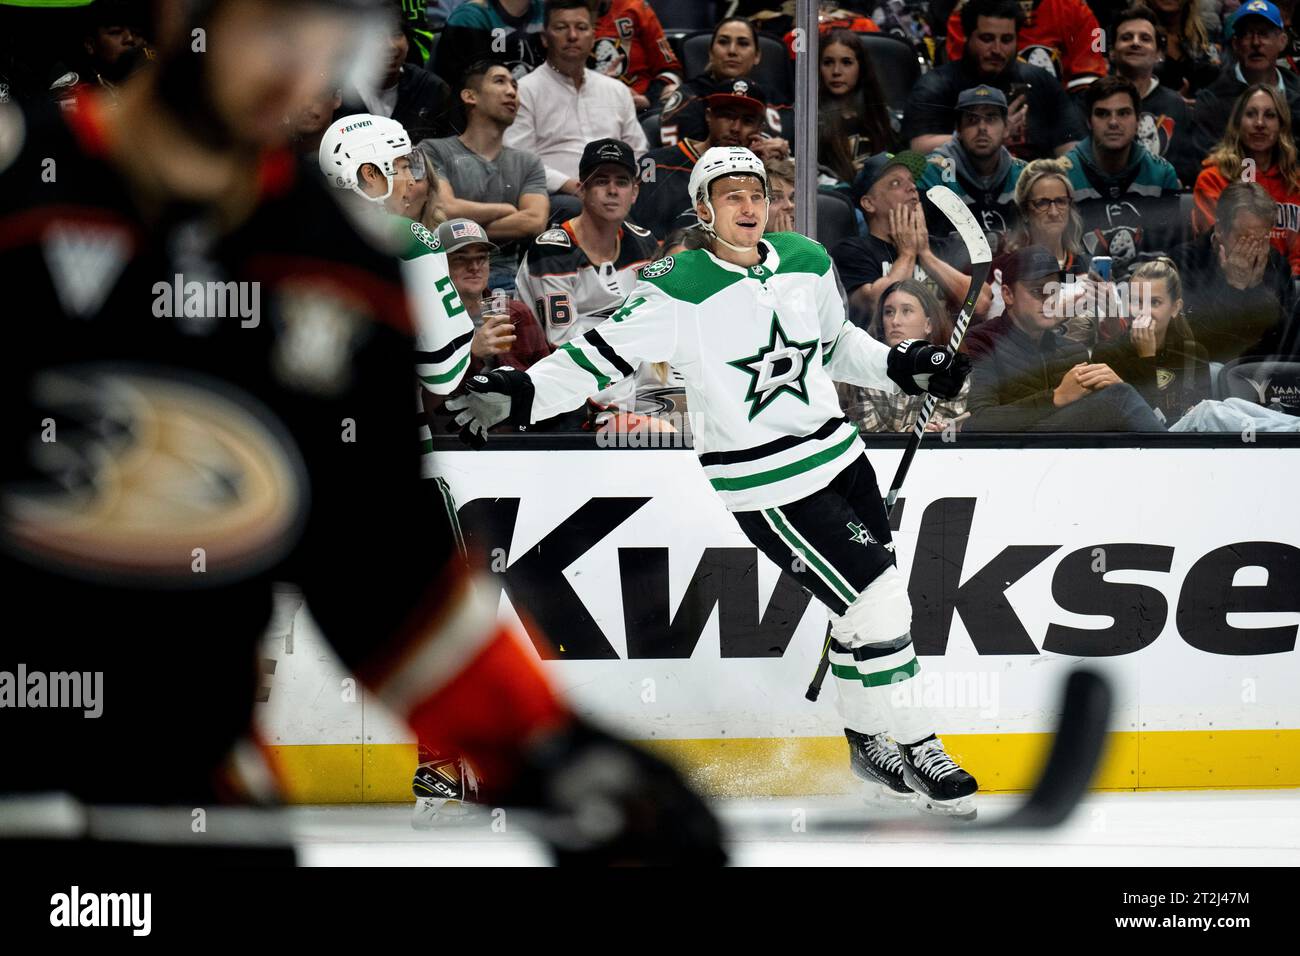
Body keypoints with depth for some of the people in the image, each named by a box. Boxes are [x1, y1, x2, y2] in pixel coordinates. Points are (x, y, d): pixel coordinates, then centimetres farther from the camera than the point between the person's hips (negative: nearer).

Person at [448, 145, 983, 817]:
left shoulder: (806, 262, 5)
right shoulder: (677, 289, -13)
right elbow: (603, 356, -14)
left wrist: (902, 368, 9)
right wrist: (520, 395, -25)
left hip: (837, 452, 6)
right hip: (763, 481, -6)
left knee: (870, 604, 12)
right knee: (875, 601, -12)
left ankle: (870, 739, 31)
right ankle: (909, 745, 1)